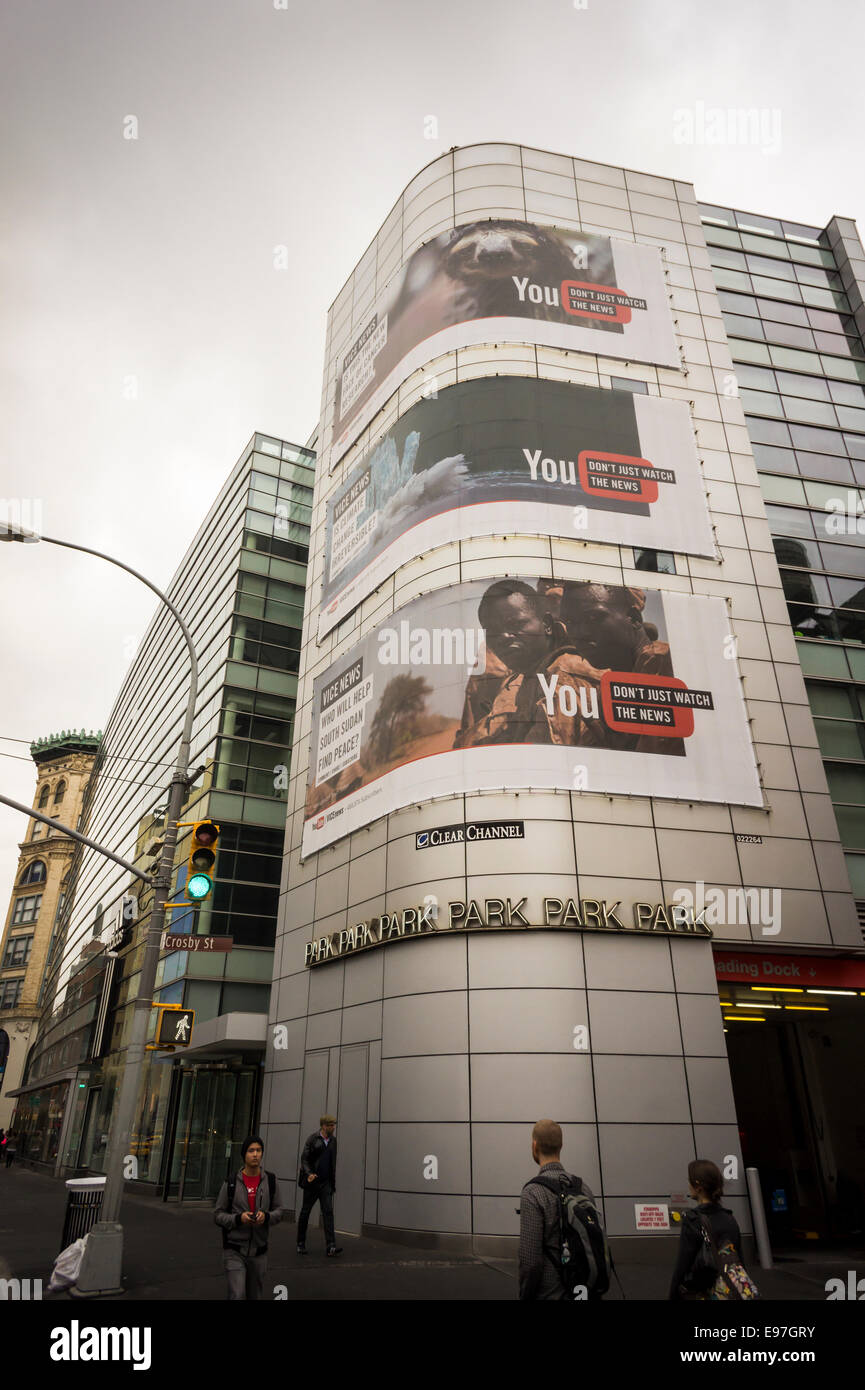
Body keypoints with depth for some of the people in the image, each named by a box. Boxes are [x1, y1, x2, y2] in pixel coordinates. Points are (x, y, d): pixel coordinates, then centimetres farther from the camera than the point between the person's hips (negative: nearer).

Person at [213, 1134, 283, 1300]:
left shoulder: (271, 1181, 1)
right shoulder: (231, 1182, -5)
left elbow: (279, 1211, 5)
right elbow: (218, 1214, -1)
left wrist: (266, 1216, -16)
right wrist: (238, 1218, -18)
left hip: (259, 1250, 3)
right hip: (234, 1250, -3)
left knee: (254, 1295, 15)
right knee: (237, 1294, -15)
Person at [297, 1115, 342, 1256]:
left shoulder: (333, 1140, 8)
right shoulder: (313, 1139, -7)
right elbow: (304, 1159, -9)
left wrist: (333, 1182, 15)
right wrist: (309, 1173, -25)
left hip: (325, 1182, 3)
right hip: (312, 1181, -3)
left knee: (328, 1211, -7)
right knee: (305, 1212, 7)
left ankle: (331, 1246, -11)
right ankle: (301, 1244, 23)